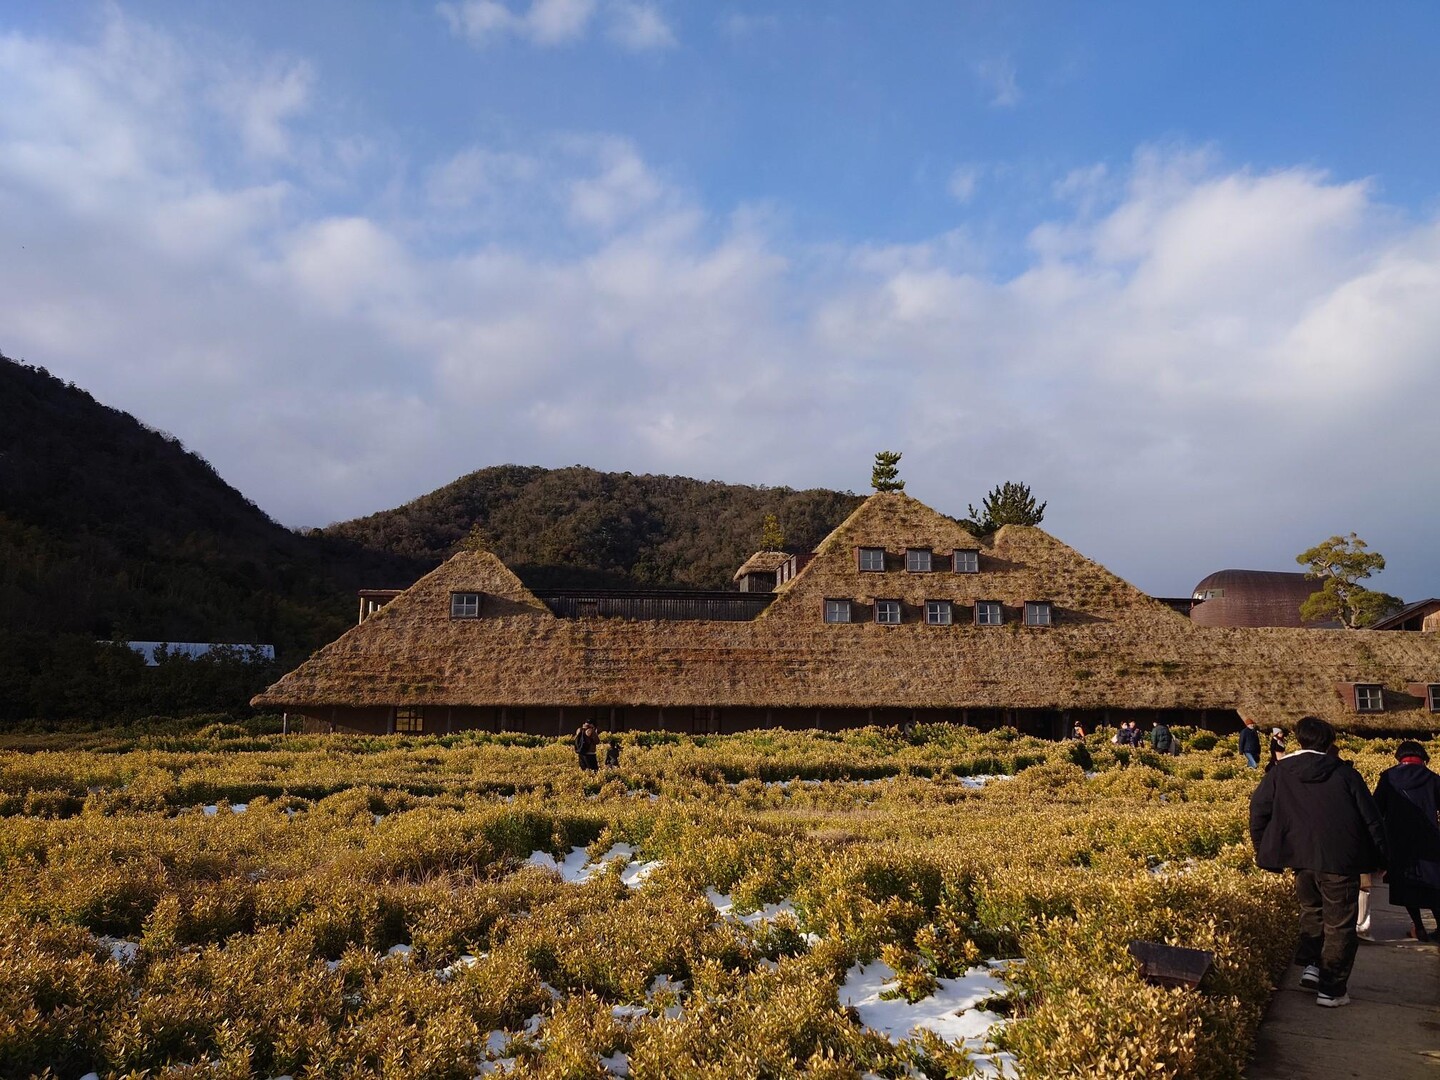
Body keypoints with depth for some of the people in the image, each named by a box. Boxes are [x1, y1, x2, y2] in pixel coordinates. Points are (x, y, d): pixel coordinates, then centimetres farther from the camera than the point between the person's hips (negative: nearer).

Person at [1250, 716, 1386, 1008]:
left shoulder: (1279, 773, 5)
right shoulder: (1344, 772, 1)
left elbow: (1259, 811, 1)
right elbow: (1371, 817, 1)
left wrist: (1265, 854, 10)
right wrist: (1381, 857, 9)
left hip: (1302, 858, 2)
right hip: (1341, 860, -2)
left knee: (1311, 909, 24)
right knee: (1339, 924, 7)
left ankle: (1311, 964, 10)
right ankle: (1331, 990, 9)